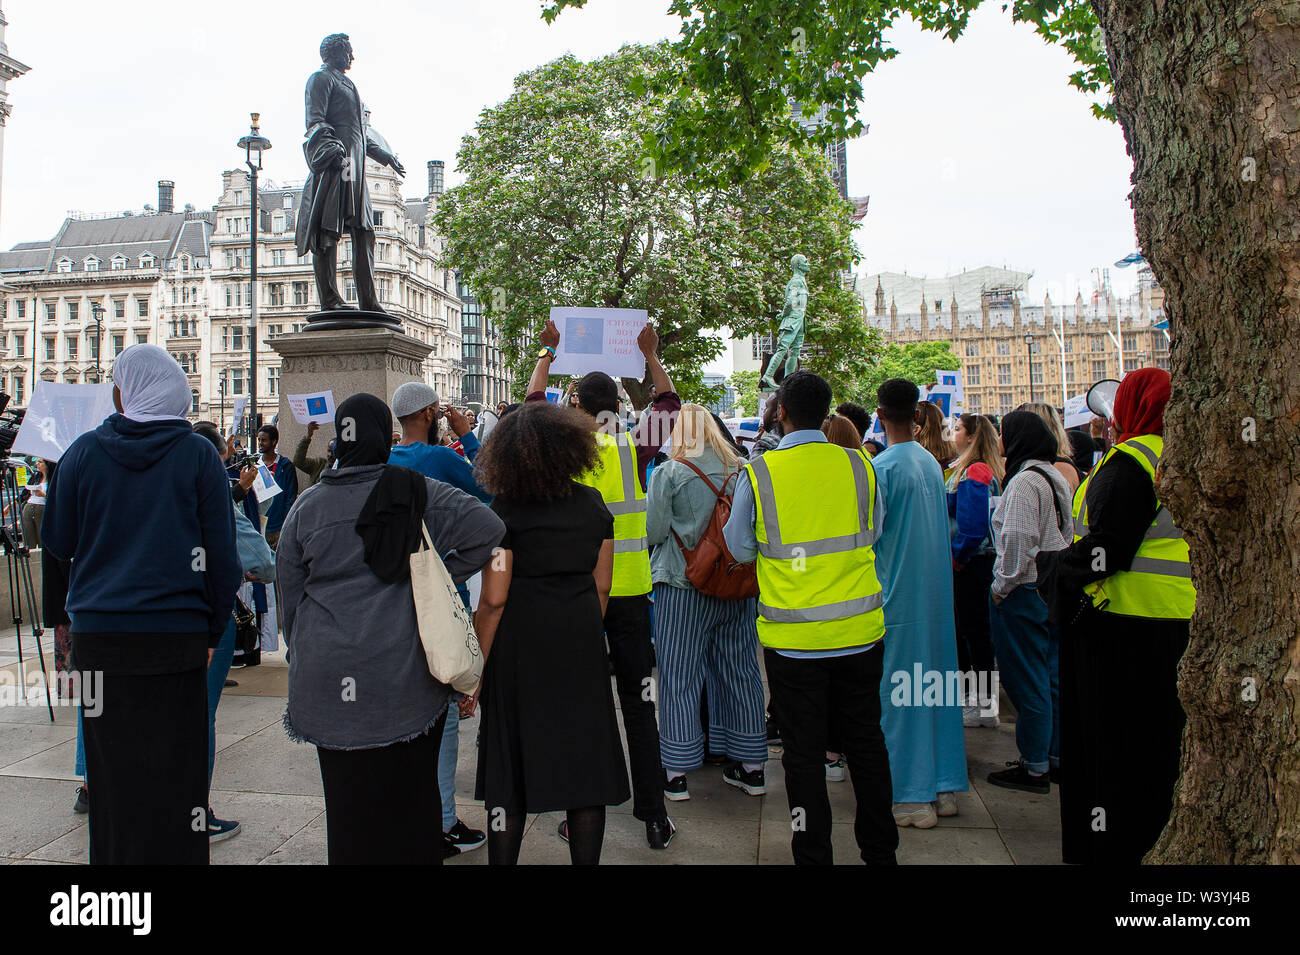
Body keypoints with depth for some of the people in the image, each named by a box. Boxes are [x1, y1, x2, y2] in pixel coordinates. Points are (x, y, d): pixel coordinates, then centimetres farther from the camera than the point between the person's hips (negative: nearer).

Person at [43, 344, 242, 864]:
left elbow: (56, 540, 10)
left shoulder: (83, 452, -1)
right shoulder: (198, 454, -4)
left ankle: (114, 853, 21)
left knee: (113, 773, 12)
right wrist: (212, 631, 6)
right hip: (177, 633, -1)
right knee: (175, 776, 7)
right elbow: (221, 554, -3)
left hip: (100, 635, 1)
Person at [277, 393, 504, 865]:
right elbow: (488, 530, -12)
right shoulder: (422, 493, -3)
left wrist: (301, 658, 20)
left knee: (349, 798, 11)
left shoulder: (307, 505, 2)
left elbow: (290, 592, 9)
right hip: (408, 673, -1)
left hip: (331, 677, 1)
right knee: (413, 790, 12)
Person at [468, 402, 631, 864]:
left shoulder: (504, 511, -11)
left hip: (520, 644, -3)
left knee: (512, 769, 9)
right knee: (584, 761, 12)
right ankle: (585, 857, 21)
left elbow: (493, 600, -13)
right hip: (580, 641, 4)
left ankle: (503, 857, 22)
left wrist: (476, 669, -5)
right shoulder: (593, 504, 2)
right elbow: (602, 587, 6)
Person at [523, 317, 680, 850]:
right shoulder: (634, 449, -4)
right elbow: (669, 409, 13)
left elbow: (533, 406, 12)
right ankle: (653, 816, 13)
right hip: (629, 590, 1)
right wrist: (651, 357, 18)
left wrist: (547, 355, 19)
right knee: (638, 700, 8)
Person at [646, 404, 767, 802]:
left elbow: (653, 532, -9)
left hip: (684, 588, -4)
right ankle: (751, 767, 22)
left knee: (678, 677, 4)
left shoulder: (668, 473, -9)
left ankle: (677, 773, 10)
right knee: (740, 671, 12)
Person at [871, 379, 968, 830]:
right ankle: (945, 785, 22)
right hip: (936, 590, 7)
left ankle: (912, 796, 7)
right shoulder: (932, 463, 8)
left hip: (896, 592, -7)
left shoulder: (880, 467, -14)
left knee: (899, 690, 0)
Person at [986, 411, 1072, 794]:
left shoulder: (1024, 481, -17)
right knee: (1052, 675, 16)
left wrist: (1002, 585, -13)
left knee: (1027, 681, -1)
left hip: (1025, 589, -9)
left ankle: (1034, 767, 7)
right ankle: (1056, 753, 26)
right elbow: (1066, 534, 17)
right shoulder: (1056, 478, 11)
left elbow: (1019, 540, -23)